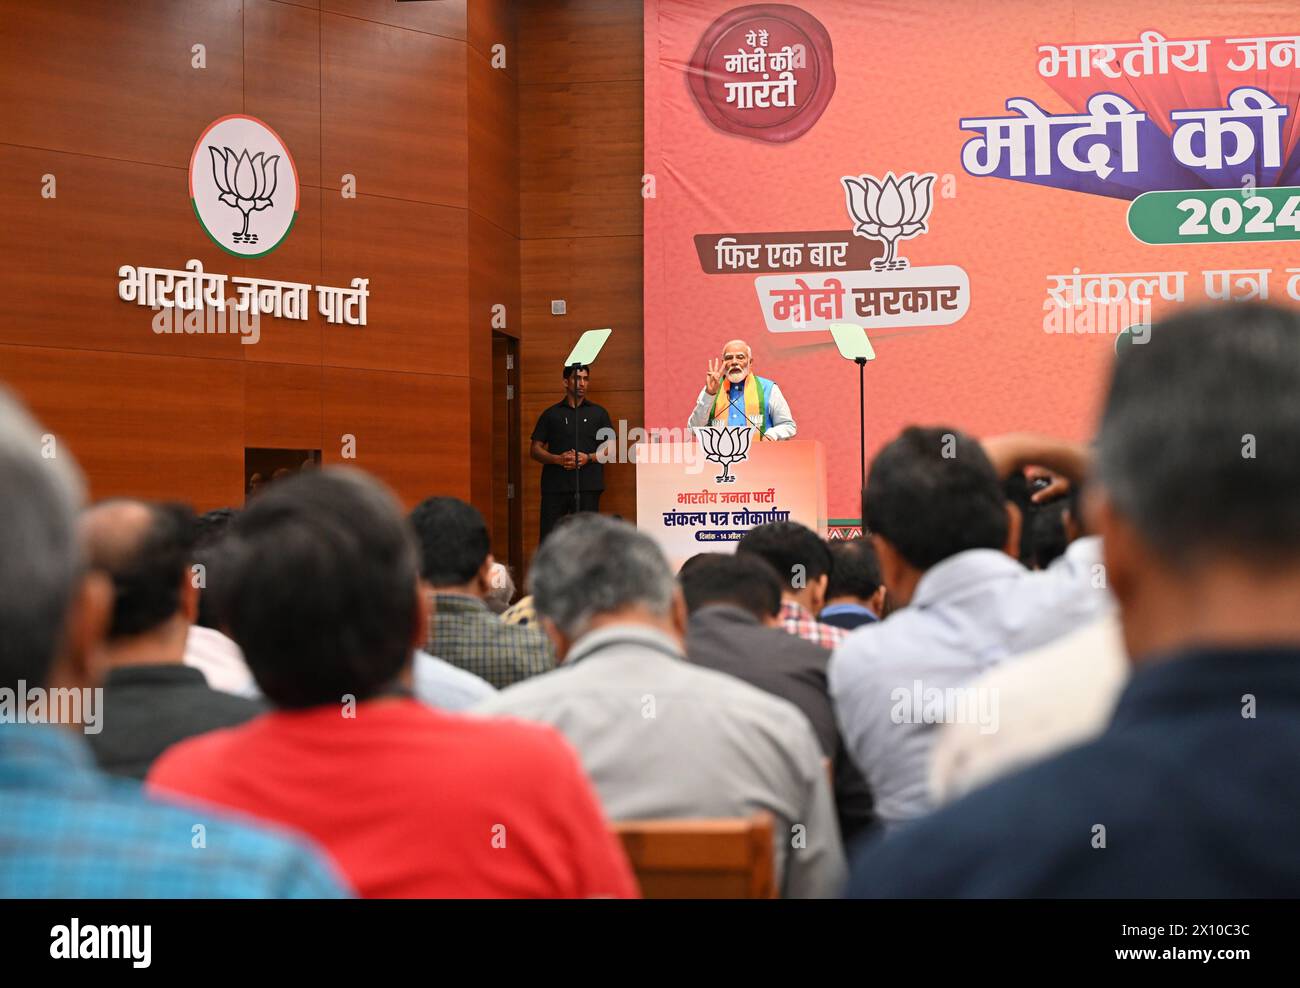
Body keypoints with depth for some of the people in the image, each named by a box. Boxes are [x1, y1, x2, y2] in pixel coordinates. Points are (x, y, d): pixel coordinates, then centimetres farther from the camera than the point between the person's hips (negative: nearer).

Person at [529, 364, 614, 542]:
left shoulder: (598, 413, 13)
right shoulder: (551, 414, 13)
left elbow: (610, 448, 9)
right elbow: (535, 450, 10)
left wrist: (588, 458, -10)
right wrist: (558, 459, -9)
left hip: (588, 486, 0)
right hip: (554, 485, 0)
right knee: (548, 538, -4)